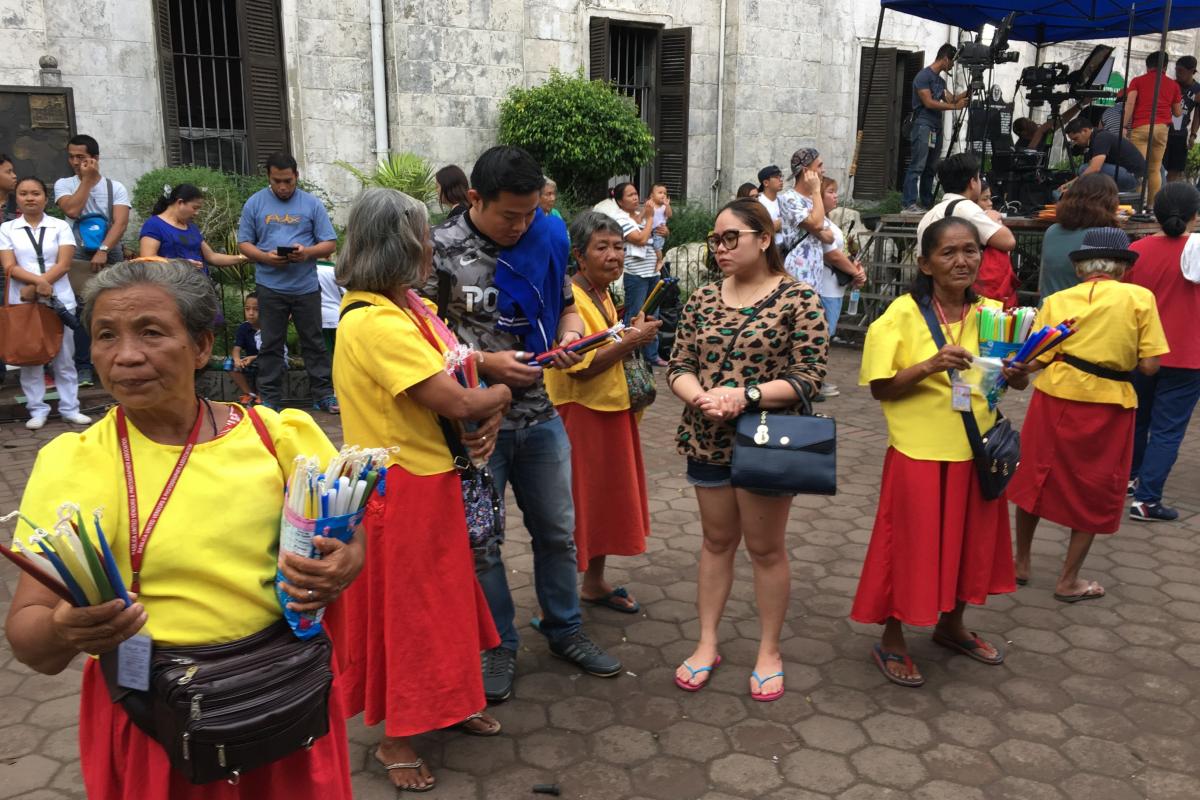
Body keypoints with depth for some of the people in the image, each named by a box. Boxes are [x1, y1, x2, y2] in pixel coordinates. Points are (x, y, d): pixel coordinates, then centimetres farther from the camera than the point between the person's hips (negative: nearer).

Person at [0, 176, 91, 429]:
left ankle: (70, 408, 9)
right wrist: (39, 280, -19)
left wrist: (34, 288, -12)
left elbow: (64, 264, -4)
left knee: (64, 357, 3)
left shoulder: (60, 226, 6)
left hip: (60, 300, 0)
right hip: (22, 302, 1)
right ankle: (37, 410, 10)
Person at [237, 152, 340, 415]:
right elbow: (244, 243, 5)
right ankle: (270, 398, 14)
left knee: (314, 342, 7)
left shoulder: (312, 204, 3)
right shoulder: (255, 204, 5)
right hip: (270, 286, 0)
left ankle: (324, 394, 14)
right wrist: (266, 257, -14)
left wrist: (307, 252, -18)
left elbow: (330, 244, 2)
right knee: (271, 344, 7)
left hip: (306, 286, 0)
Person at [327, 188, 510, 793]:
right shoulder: (376, 322, -25)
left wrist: (489, 419, -11)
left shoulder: (410, 310, 6)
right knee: (402, 606, 6)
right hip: (399, 489, -9)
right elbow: (455, 402, -28)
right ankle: (395, 738, 25)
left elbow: (466, 378, 9)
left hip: (432, 478, 9)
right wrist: (500, 395, -9)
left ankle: (446, 701, 41)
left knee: (439, 595, 21)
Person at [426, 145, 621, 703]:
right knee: (481, 541, 10)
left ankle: (564, 630, 36)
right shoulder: (442, 249, -13)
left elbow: (566, 307, 13)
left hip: (540, 415, 4)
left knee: (557, 531, 16)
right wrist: (485, 363, -20)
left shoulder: (547, 237, 1)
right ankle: (498, 645, 29)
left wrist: (569, 337, -9)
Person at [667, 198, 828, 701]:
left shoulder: (798, 299, -9)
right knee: (717, 540, 15)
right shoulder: (702, 300, 5)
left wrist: (746, 395, -24)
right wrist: (701, 397, -18)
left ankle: (769, 651, 25)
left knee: (765, 547, 9)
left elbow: (808, 376, -13)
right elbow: (679, 366, 3)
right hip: (708, 441, 4)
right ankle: (707, 643, 27)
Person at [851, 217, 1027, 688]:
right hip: (920, 452, -5)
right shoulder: (903, 315, -11)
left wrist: (1014, 373, -13)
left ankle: (951, 626, 42)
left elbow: (1017, 381, 10)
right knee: (911, 545, 6)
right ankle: (891, 642, 26)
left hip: (976, 451, 5)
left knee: (970, 541, 18)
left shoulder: (993, 314, 2)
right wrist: (930, 366, -26)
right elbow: (880, 389, -12)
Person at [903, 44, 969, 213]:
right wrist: (955, 107, -12)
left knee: (931, 167, 6)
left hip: (936, 127, 8)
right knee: (917, 166, -13)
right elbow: (928, 103, -13)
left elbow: (950, 98, 18)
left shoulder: (940, 79, 19)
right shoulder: (923, 76, -7)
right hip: (923, 125, -8)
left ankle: (927, 202, 9)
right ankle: (908, 204, -16)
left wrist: (968, 92, 6)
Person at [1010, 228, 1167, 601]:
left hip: (1055, 398, 2)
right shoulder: (1140, 298, -5)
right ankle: (1068, 581, 20)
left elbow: (1035, 362, -5)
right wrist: (1120, 354, 10)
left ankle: (1021, 562, 29)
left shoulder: (1057, 301, 1)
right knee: (1092, 492, 13)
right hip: (1106, 406, -2)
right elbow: (1149, 365, -9)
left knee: (1036, 479, 18)